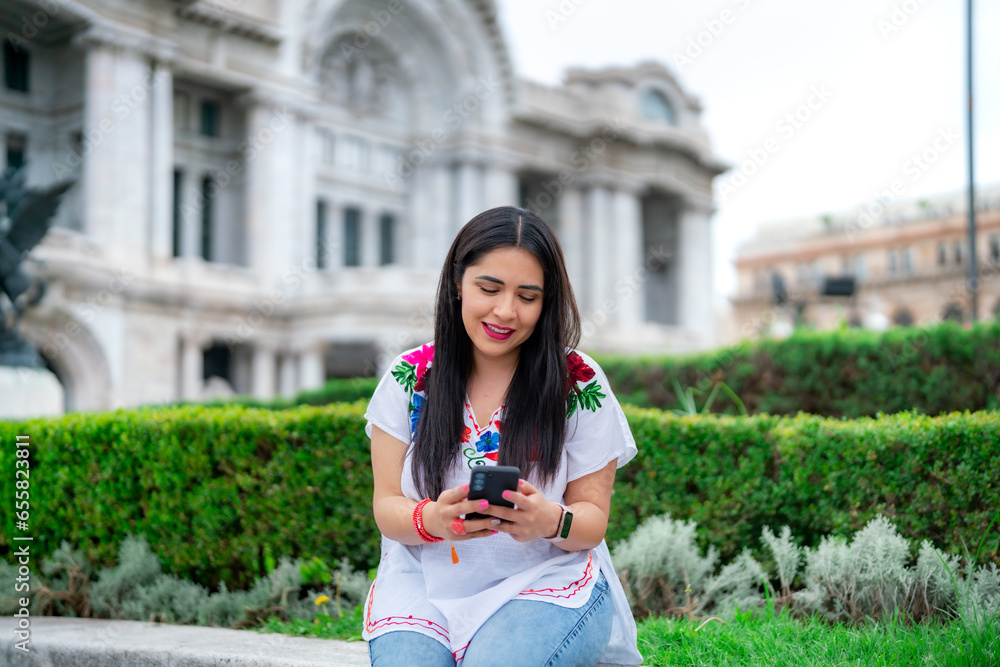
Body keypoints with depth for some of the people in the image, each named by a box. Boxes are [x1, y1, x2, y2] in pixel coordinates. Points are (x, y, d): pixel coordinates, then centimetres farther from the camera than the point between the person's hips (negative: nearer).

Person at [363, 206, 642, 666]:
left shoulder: (580, 386, -3)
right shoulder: (409, 378, 2)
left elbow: (593, 517, 1)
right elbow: (387, 507, 2)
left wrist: (551, 521, -23)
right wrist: (432, 519, -22)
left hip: (547, 581, 0)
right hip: (425, 584, 1)